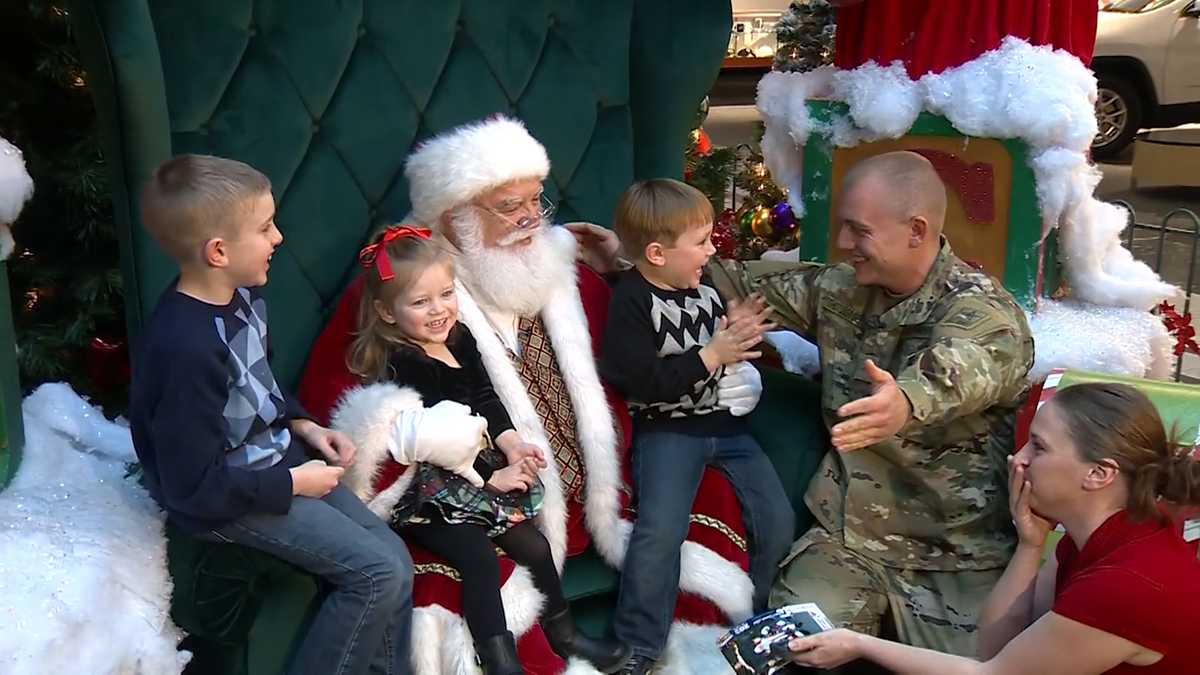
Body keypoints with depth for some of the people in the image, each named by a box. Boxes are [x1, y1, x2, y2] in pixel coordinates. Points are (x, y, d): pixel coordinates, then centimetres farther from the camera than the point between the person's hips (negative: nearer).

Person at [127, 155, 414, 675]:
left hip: (275, 457, 9)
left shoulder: (240, 295, -2)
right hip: (225, 500, -9)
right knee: (380, 573, -15)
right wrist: (291, 485, -17)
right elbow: (194, 487, -25)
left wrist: (300, 424, 3)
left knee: (394, 556, 3)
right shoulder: (188, 348, -30)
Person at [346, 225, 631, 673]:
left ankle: (563, 636, 26)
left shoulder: (459, 338, 7)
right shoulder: (401, 364, -18)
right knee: (479, 558, -25)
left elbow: (485, 399, 6)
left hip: (475, 474, 8)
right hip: (424, 493, -8)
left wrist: (511, 444, -11)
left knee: (535, 546, 5)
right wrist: (492, 477, -16)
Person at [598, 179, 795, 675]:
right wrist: (712, 356, -19)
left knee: (778, 520, -3)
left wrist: (742, 340, 8)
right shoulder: (631, 301, -11)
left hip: (726, 422, 6)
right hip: (666, 429, -6)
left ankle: (758, 620, 21)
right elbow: (643, 382, -20)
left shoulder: (706, 290, 9)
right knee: (660, 531, -24)